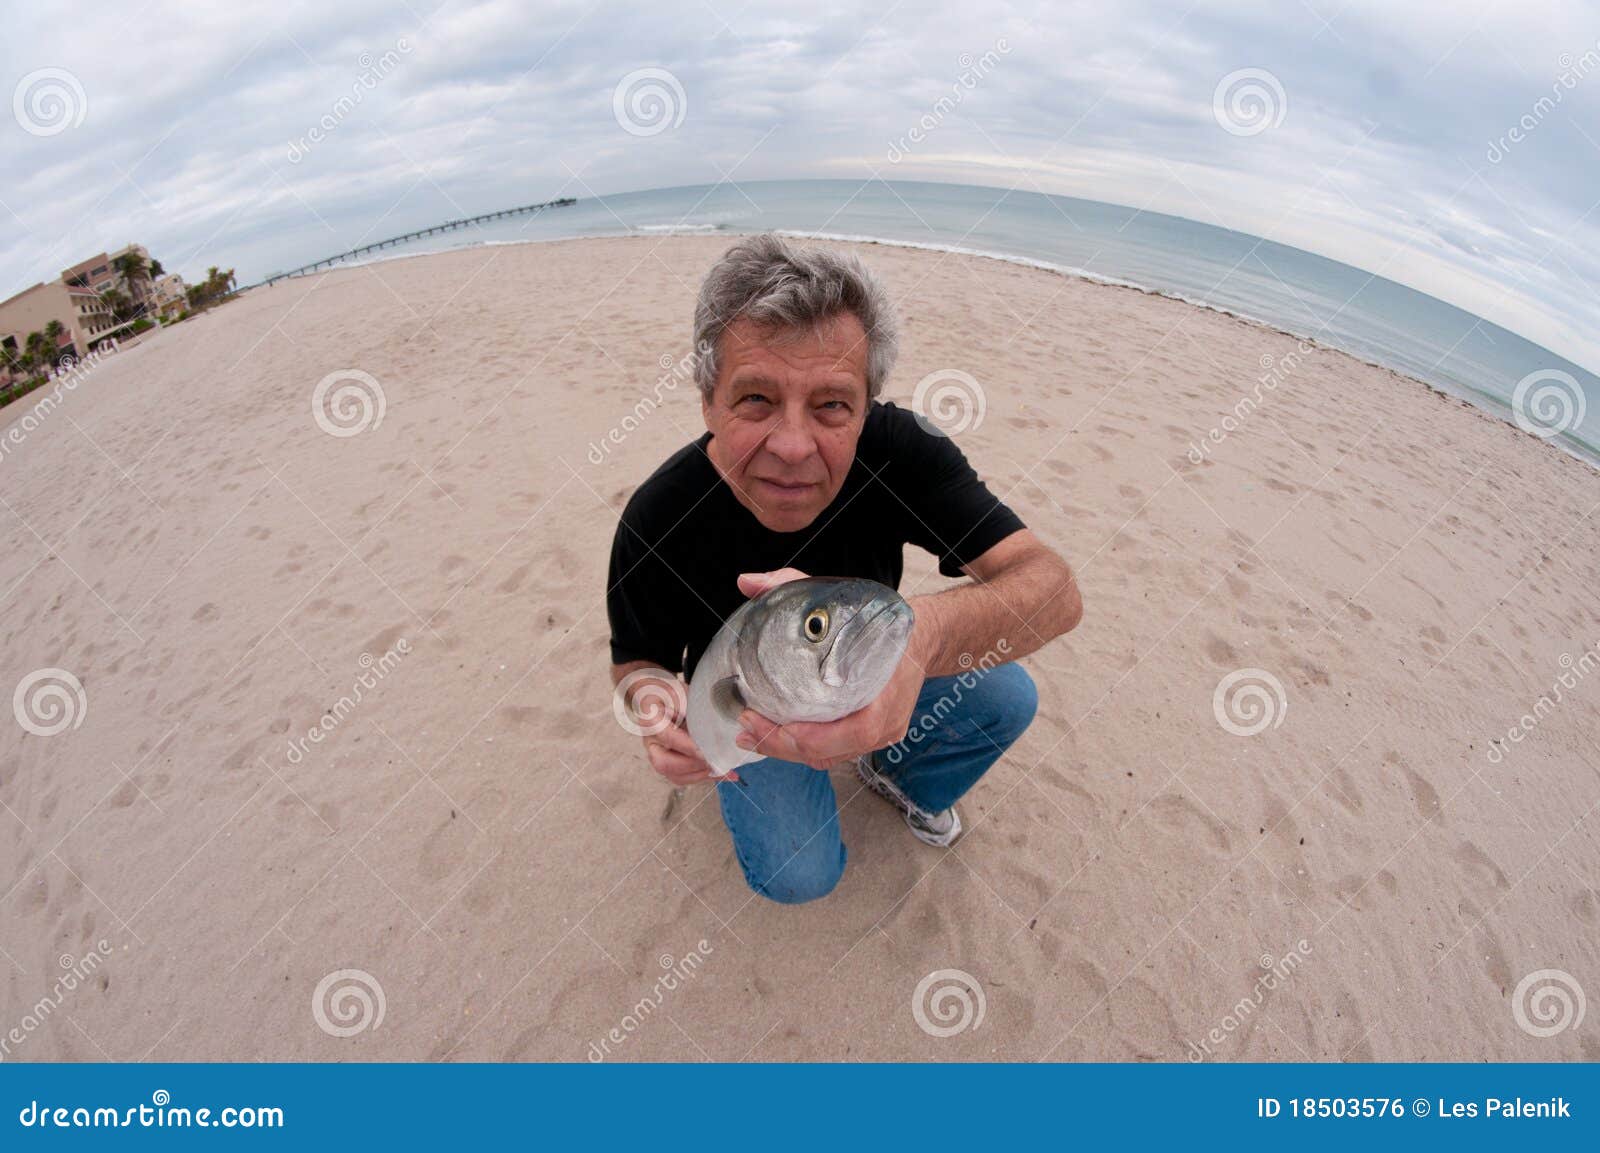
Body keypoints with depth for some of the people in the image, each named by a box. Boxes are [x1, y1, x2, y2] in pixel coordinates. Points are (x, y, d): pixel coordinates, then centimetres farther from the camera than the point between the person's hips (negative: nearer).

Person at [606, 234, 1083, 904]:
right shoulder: (657, 521, -30)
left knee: (1007, 695, -17)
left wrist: (922, 629, -60)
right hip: (751, 706, -1)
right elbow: (634, 657, -11)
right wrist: (649, 694, -38)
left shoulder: (898, 449, -28)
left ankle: (898, 774, 16)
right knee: (800, 875, -18)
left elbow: (1057, 589, -37)